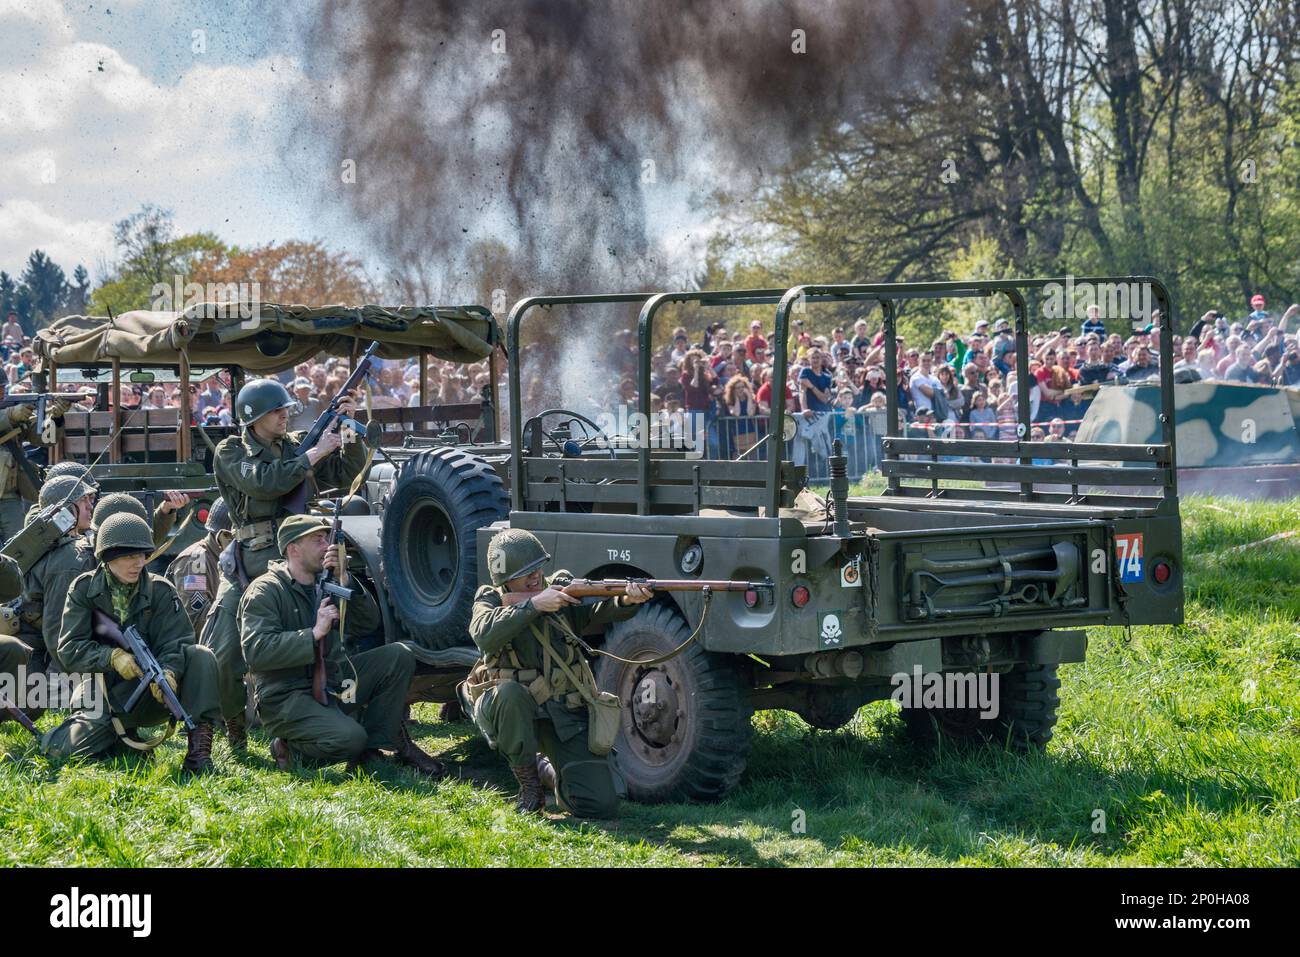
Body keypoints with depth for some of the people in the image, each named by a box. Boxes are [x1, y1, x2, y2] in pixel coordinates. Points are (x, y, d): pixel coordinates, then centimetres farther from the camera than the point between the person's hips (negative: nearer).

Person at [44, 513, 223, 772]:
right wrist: (112, 656, -26)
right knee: (58, 748, -23)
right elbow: (69, 648, -8)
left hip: (150, 692, 0)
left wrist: (167, 673, -34)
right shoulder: (84, 589, -3)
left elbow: (174, 644, -10)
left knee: (200, 656, -23)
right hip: (104, 694, 0)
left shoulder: (161, 591, -3)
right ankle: (121, 732, 7)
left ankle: (199, 745, -27)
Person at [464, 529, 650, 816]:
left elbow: (600, 608, -15)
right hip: (511, 708, -1)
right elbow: (484, 635, -22)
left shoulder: (563, 589, 4)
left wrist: (627, 600, -38)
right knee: (509, 693, -39)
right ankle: (528, 781, -13)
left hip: (566, 715, 2)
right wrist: (533, 604, -29)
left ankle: (548, 773, 23)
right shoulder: (489, 600, 1)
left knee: (600, 805, -13)